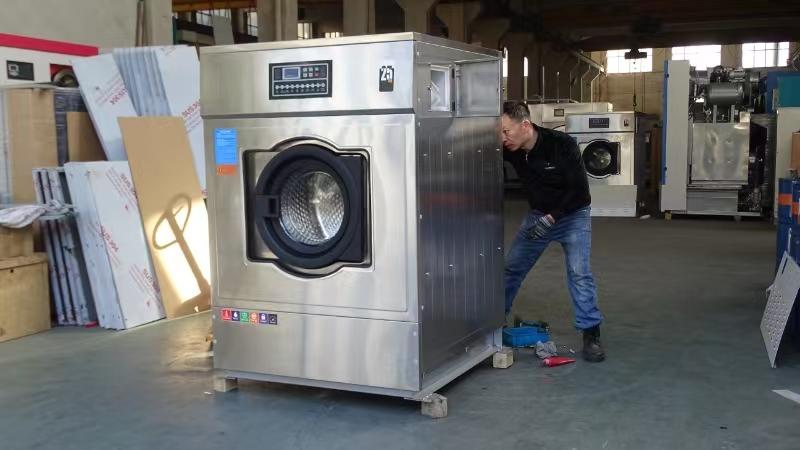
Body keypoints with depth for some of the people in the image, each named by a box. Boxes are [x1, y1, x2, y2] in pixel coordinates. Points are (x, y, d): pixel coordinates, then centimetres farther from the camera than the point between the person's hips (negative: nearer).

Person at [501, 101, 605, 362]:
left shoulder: (562, 145, -27)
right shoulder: (510, 150, -15)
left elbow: (579, 189, -24)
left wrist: (552, 218, -31)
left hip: (572, 215, -5)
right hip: (538, 214, 5)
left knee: (579, 272, -15)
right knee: (511, 267, 6)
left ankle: (591, 335, -7)